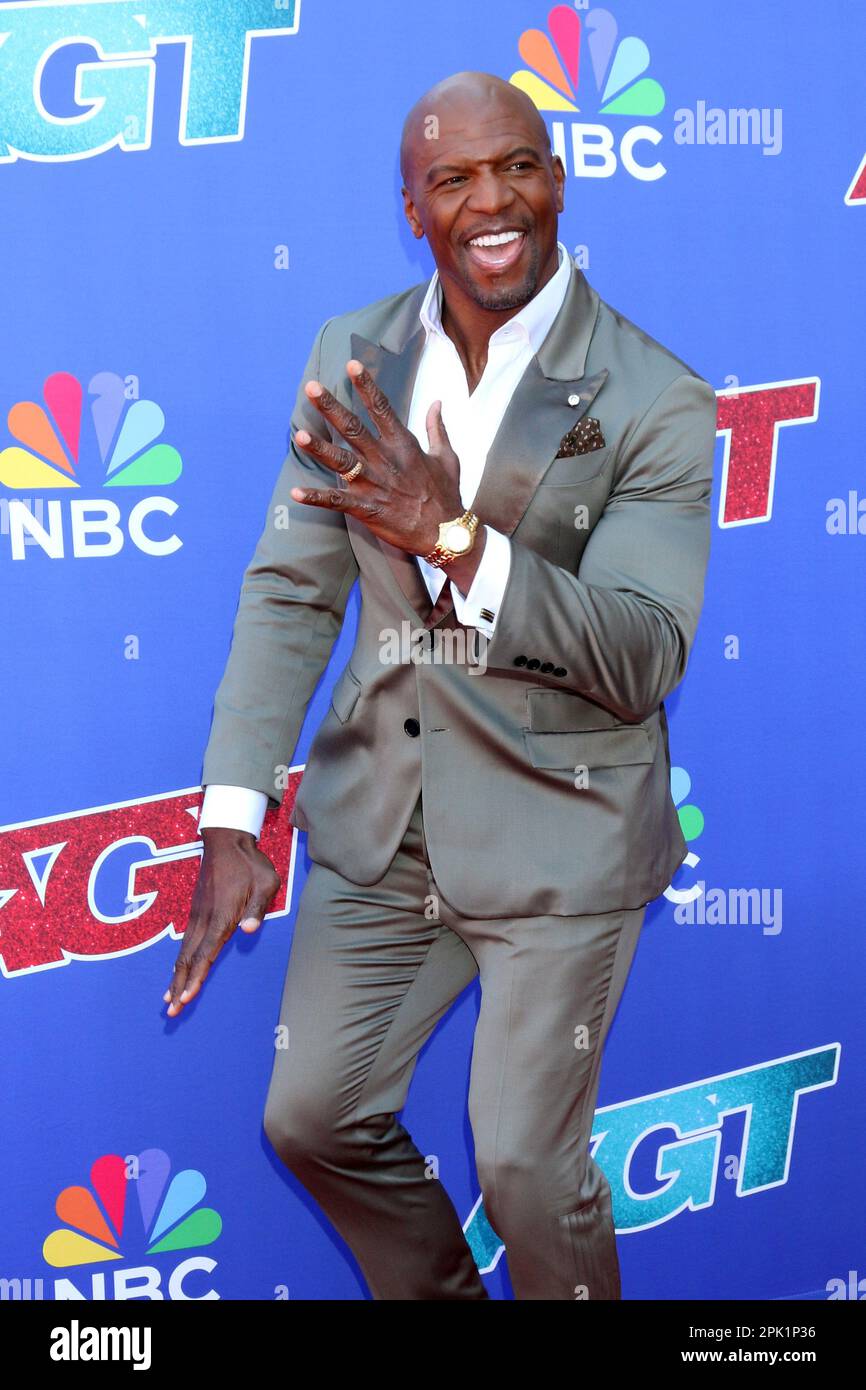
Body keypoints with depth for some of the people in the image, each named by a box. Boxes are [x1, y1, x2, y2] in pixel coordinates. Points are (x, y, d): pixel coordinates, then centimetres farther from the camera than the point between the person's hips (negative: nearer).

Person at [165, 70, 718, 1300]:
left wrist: (459, 538, -35)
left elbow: (646, 660, -21)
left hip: (560, 838, -4)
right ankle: (433, 1294, 43)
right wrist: (235, 816, -6)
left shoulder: (656, 402, -14)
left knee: (525, 1167, 3)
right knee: (312, 1119, 15)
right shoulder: (351, 358, -1)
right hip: (381, 824, 5)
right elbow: (291, 590, 1)